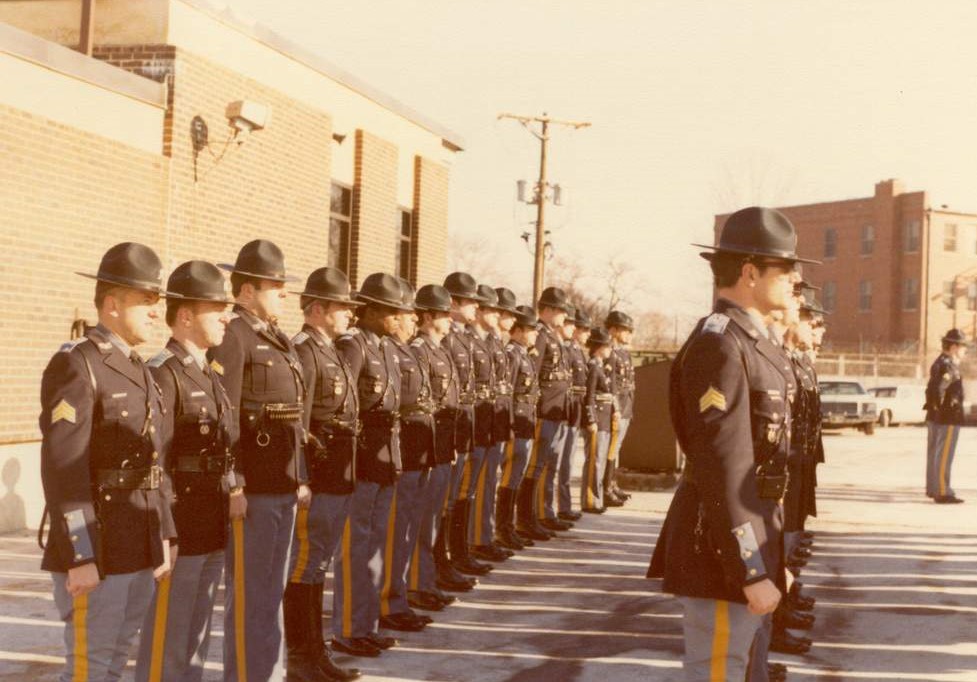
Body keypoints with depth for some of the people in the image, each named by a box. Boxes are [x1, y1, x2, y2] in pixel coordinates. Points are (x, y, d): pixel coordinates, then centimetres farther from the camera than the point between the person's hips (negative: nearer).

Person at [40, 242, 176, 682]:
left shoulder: (140, 371, 15)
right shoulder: (74, 365, -13)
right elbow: (63, 470, -19)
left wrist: (165, 536, 15)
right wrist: (80, 558, -21)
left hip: (140, 552, 8)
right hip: (96, 554, -8)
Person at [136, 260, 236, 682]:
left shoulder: (212, 375, 14)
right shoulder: (162, 375, -14)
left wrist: (235, 491, 4)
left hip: (214, 531, 8)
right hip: (179, 533, -8)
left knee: (196, 639, 17)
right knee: (166, 642, 2)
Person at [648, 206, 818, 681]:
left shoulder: (747, 341, 14)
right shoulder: (718, 345, -19)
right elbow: (722, 471, -23)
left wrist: (770, 555, 22)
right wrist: (752, 573, -23)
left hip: (746, 542, 10)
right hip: (724, 553, -10)